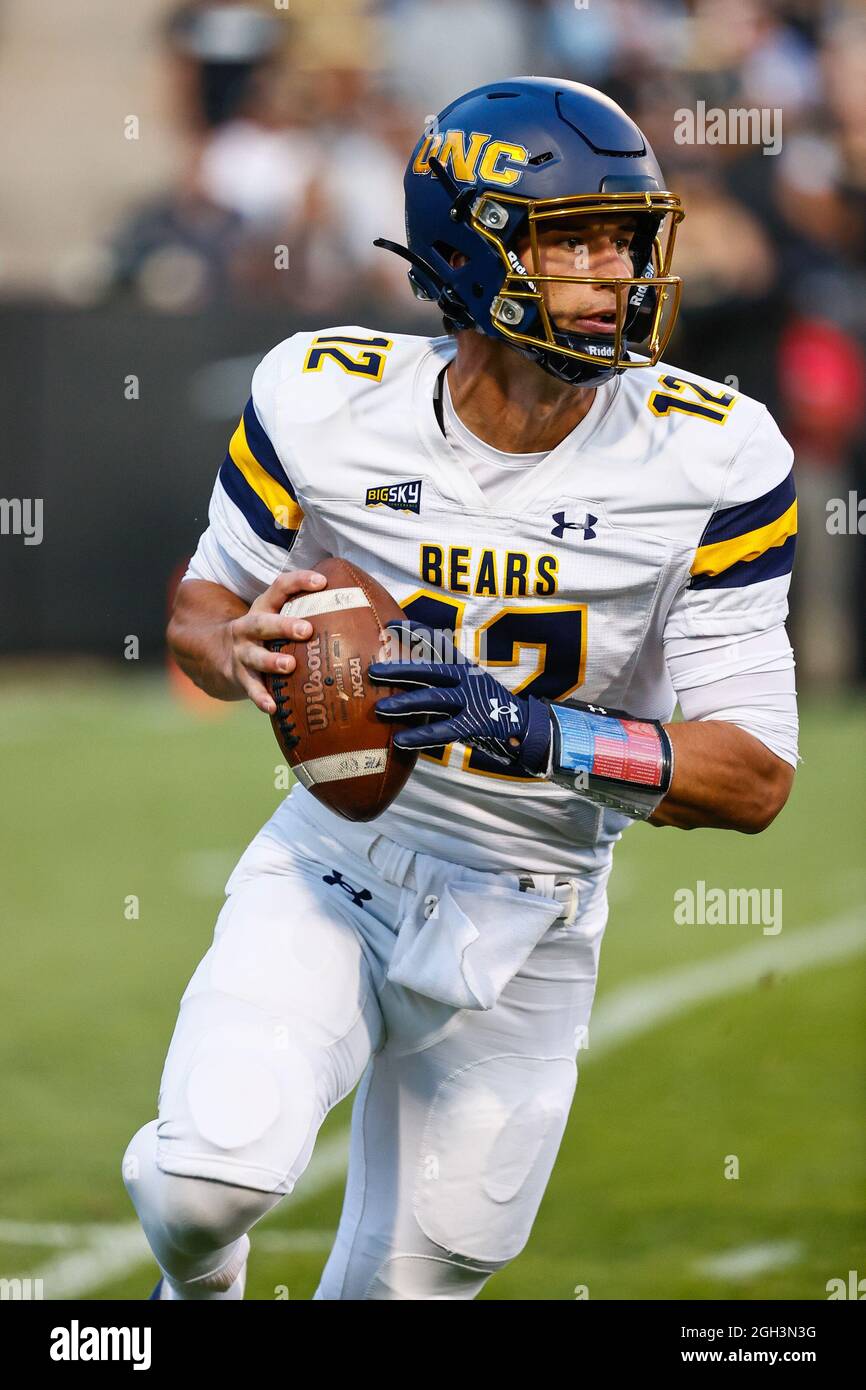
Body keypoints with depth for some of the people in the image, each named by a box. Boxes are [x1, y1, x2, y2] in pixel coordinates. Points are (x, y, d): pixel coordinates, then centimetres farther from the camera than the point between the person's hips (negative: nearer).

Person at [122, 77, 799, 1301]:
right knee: (215, 1172, -25)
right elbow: (203, 604, 5)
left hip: (528, 930, 1)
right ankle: (202, 1292, 12)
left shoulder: (708, 461, -15)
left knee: (406, 1283, 9)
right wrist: (239, 646, -20)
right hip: (331, 873, -1)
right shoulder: (327, 402, -13)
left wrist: (542, 735, -31)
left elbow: (754, 776, -15)